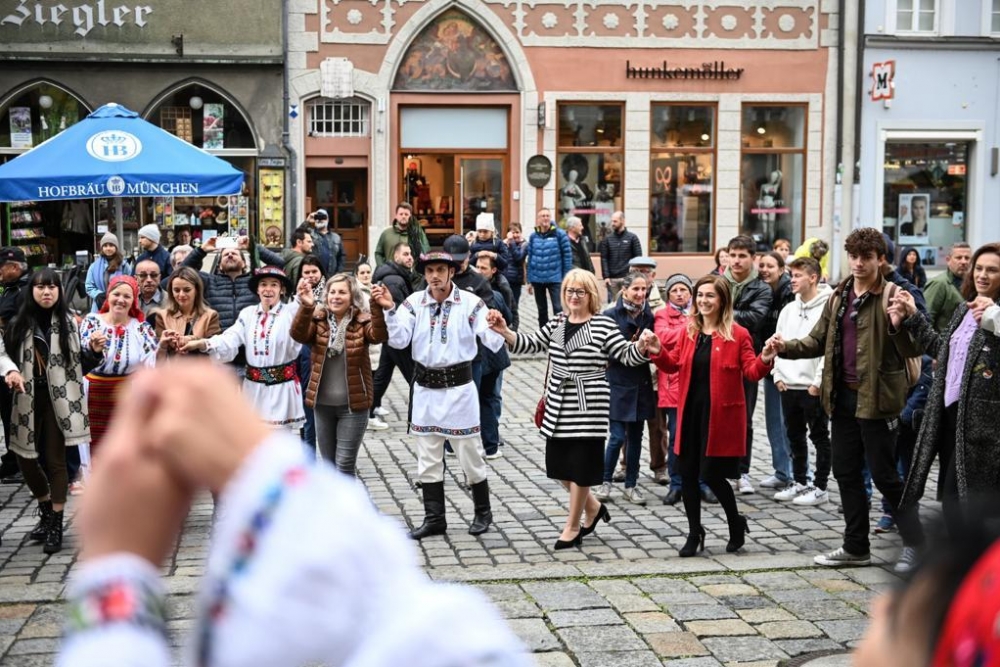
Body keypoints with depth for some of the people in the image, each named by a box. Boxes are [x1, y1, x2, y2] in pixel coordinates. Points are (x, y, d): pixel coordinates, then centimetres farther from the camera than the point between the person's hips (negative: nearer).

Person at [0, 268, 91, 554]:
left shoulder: (68, 322, 0)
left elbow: (81, 361, 2)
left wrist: (95, 350, -15)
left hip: (58, 400, -3)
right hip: (28, 400, 3)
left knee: (55, 461, 0)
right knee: (26, 459, 8)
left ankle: (56, 524, 10)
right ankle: (47, 513, 31)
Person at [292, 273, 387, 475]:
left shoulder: (362, 321, -6)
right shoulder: (318, 320, 0)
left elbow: (379, 335, -25)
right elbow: (298, 335, -19)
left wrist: (378, 308, -45)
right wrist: (306, 307, -38)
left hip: (353, 404, -3)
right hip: (323, 403, 3)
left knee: (344, 465, -3)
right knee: (329, 465, 14)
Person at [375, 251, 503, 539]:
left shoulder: (470, 303, -9)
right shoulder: (414, 302, -2)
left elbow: (493, 342, -16)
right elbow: (399, 340, -10)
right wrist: (389, 310, -24)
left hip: (459, 387, -3)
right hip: (425, 388, 3)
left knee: (470, 454, 7)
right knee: (428, 459, 10)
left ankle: (483, 512, 25)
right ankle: (434, 518, 22)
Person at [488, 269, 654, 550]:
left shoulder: (604, 325, -6)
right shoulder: (556, 324, 9)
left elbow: (628, 356, -9)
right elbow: (529, 343, 5)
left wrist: (641, 346, -30)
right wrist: (505, 332, -11)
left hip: (589, 407, -6)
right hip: (558, 407, 6)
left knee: (580, 467, 2)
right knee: (558, 464, 11)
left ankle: (572, 527, 18)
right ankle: (593, 507, 35)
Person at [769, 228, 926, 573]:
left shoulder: (893, 297, -9)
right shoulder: (839, 297, 10)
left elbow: (913, 350, -15)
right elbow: (818, 341, 14)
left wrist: (898, 325, -36)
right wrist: (786, 347, -3)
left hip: (876, 398, -7)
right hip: (844, 396, 7)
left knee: (883, 474, -1)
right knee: (845, 472, 12)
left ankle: (915, 545, 14)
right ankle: (856, 547, 24)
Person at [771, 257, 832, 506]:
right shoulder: (789, 309, 12)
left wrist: (819, 381, -16)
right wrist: (778, 375, 6)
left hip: (813, 387, -7)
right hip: (788, 385, 7)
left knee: (820, 437, 2)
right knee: (795, 437, 14)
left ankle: (820, 487, 8)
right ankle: (799, 483, 24)